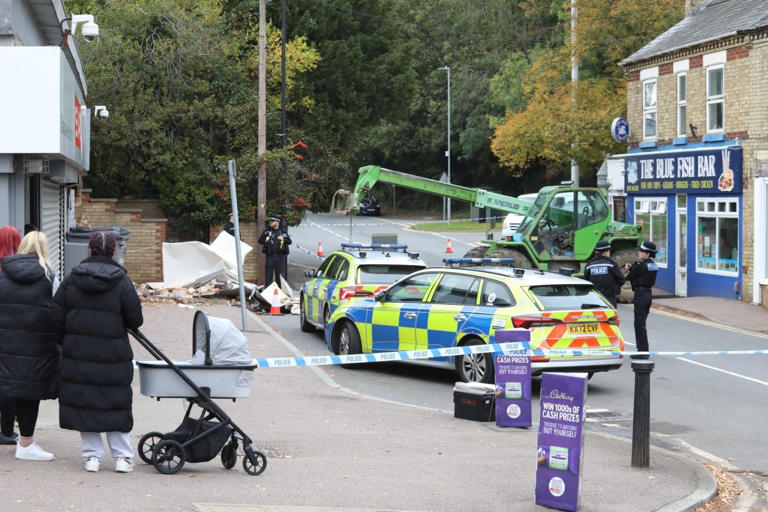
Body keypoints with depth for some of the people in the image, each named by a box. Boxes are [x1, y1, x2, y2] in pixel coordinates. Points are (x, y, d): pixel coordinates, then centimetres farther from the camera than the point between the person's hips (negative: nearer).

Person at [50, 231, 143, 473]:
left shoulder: (71, 280, -1)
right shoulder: (121, 281, -8)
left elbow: (56, 317, 1)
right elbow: (135, 319, -4)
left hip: (77, 353, 1)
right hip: (112, 354, -1)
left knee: (83, 402, 10)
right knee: (116, 404, 9)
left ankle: (93, 455, 10)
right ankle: (122, 456, 9)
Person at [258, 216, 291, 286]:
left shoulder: (283, 232, 9)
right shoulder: (267, 231, 11)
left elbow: (289, 241, 5)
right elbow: (260, 240, 13)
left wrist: (283, 239, -14)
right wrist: (265, 240, -7)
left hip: (281, 256, 0)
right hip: (270, 256, 0)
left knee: (281, 274, 3)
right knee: (268, 274, 0)